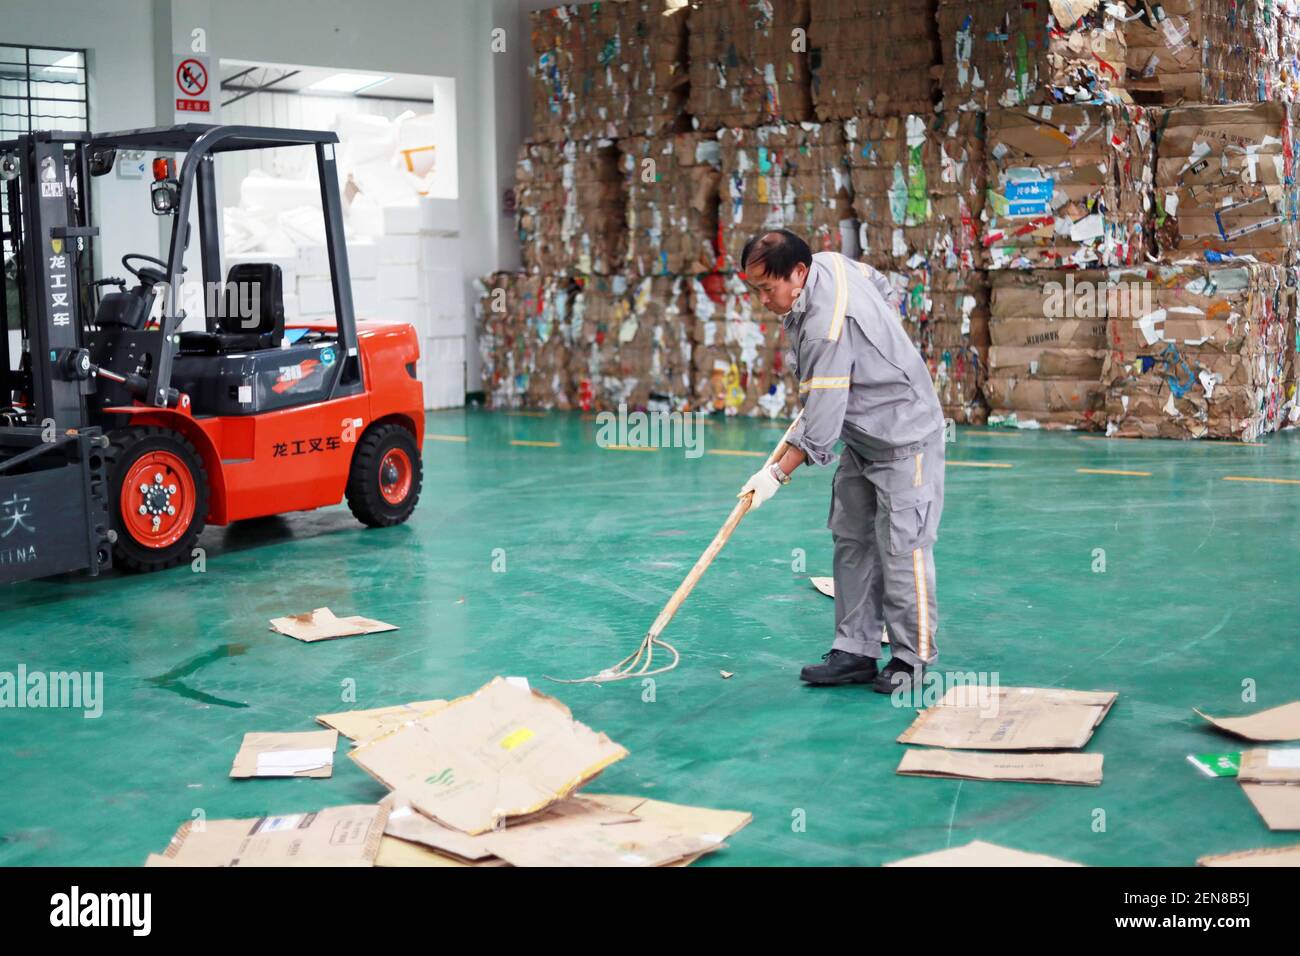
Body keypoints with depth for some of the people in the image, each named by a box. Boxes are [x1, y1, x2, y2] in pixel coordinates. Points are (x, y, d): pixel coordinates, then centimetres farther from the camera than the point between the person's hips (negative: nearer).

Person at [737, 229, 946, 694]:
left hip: (904, 439, -11)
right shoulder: (831, 263, -3)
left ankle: (912, 659, 4)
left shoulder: (827, 329, -31)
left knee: (901, 548, -7)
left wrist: (777, 474, -20)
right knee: (852, 541, 9)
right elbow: (883, 289, 18)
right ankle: (855, 652, 13)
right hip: (862, 438, 11)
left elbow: (820, 424, -29)